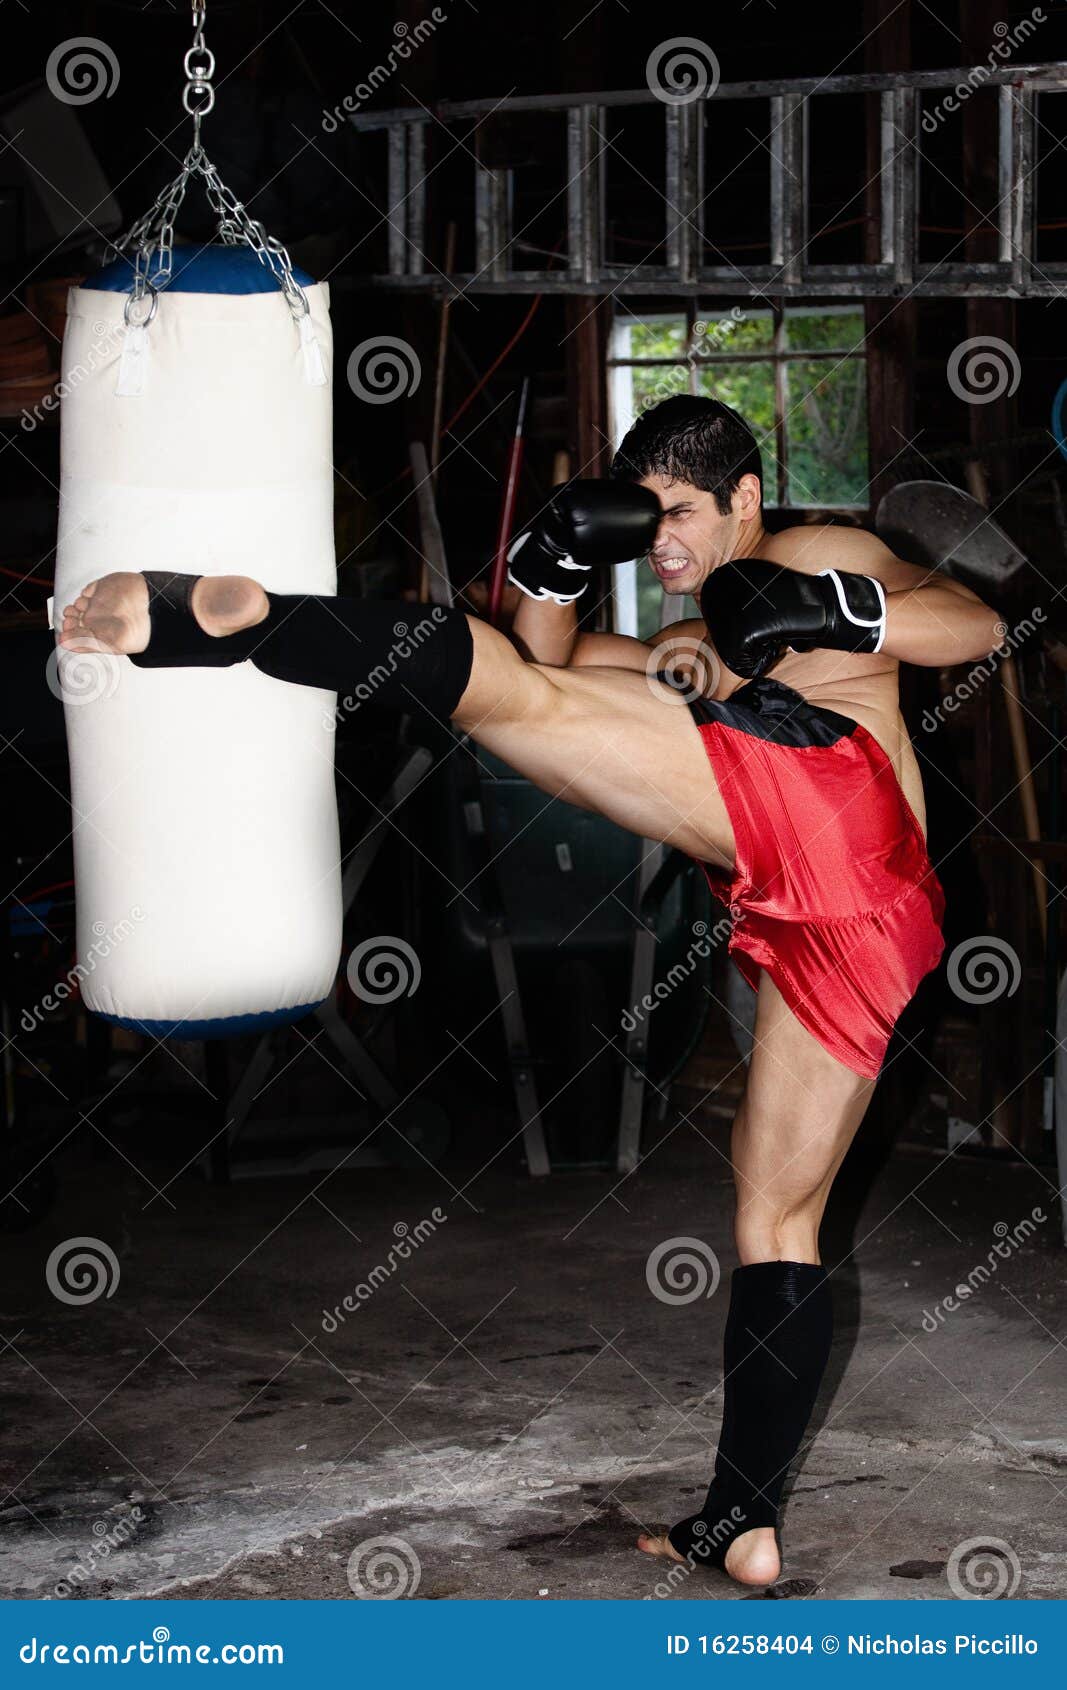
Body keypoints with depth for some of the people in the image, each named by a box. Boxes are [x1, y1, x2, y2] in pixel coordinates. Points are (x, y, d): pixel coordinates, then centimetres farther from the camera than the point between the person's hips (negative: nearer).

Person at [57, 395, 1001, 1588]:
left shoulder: (822, 555, 23)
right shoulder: (694, 645, 43)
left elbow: (977, 627, 8)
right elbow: (555, 668, 28)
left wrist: (835, 610, -4)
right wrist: (557, 571, 10)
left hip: (831, 789, -9)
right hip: (855, 923, 9)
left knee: (495, 688, -20)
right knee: (778, 1218, 7)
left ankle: (224, 616, -41)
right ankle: (745, 1525, 8)